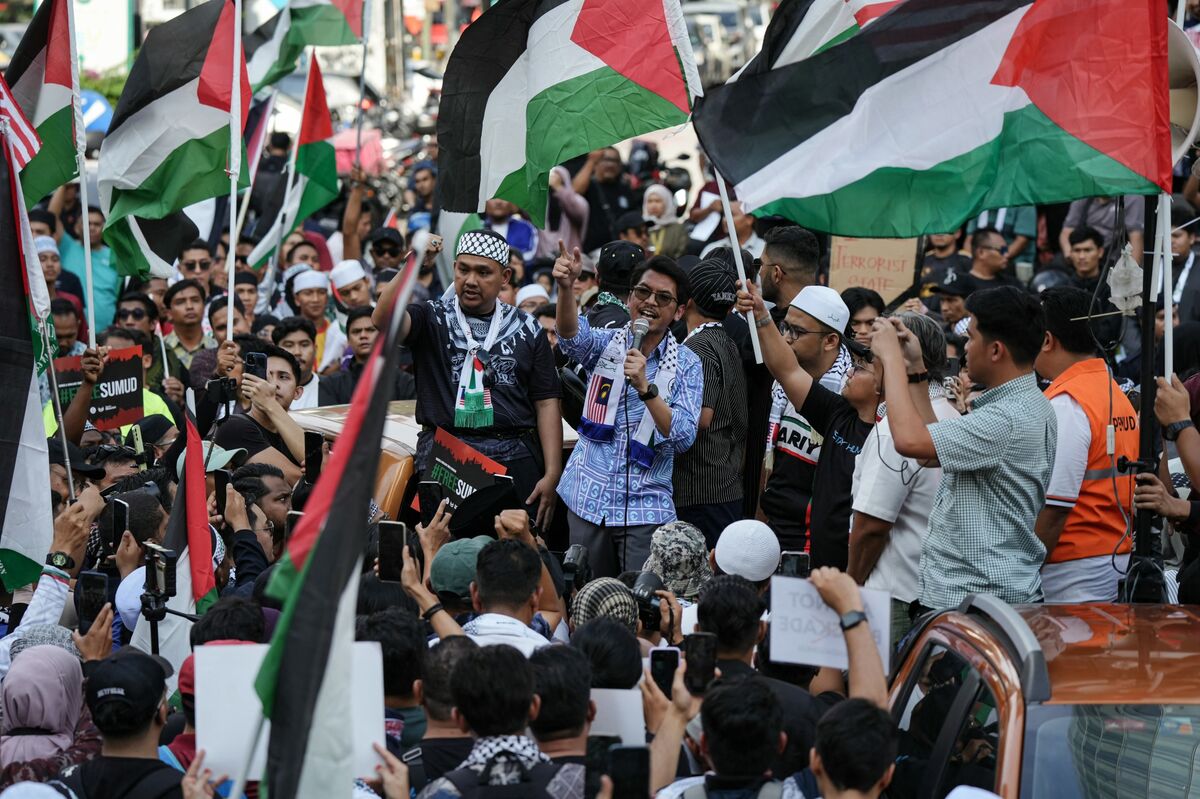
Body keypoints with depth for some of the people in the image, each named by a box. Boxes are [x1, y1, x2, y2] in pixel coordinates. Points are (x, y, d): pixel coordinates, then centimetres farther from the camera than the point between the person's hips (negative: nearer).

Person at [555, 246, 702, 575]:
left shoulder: (686, 365, 1)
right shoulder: (605, 344, 4)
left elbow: (684, 437, -11)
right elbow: (572, 336, -20)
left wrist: (645, 388, -24)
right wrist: (566, 289, -41)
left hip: (646, 507, -1)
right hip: (588, 499, 1)